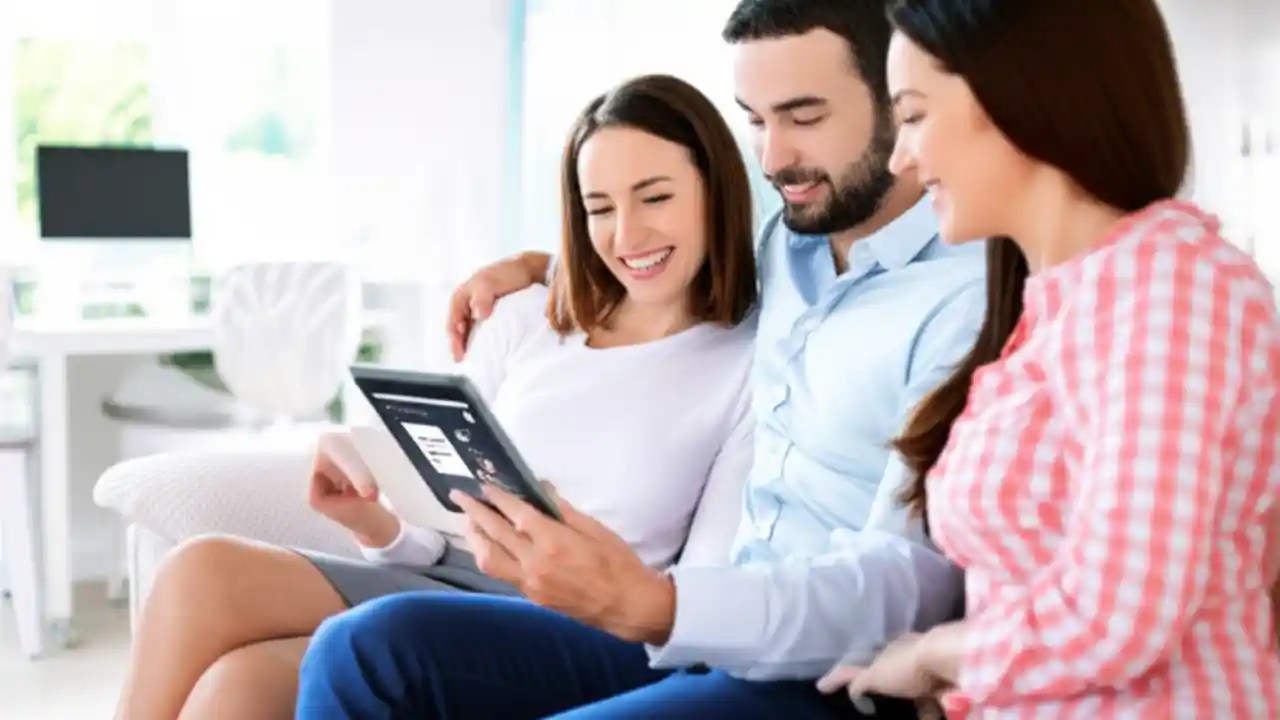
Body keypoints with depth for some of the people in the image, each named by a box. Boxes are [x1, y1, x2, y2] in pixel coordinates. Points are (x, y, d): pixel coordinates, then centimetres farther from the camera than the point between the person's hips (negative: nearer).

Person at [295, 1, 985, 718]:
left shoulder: (968, 298, -13)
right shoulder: (786, 242, 12)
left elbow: (913, 582, -21)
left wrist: (651, 604, -34)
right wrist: (544, 266, 21)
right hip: (712, 633, 8)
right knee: (365, 648, -12)